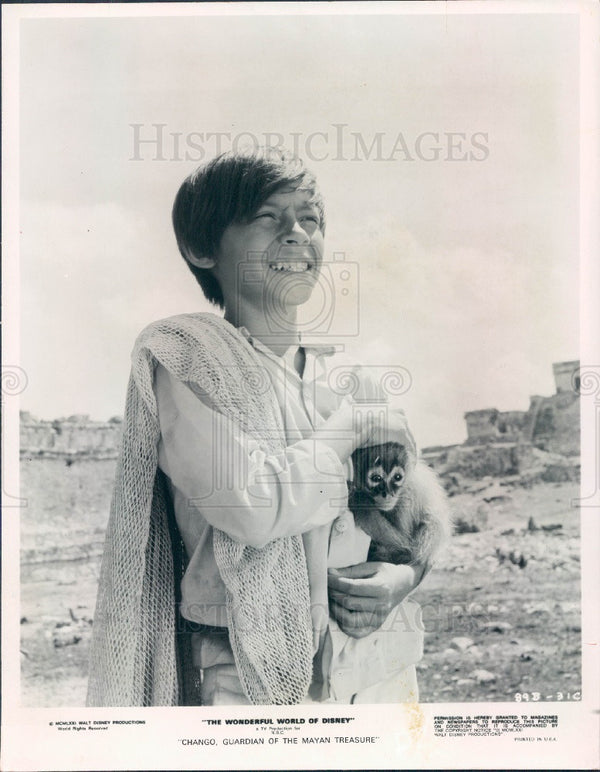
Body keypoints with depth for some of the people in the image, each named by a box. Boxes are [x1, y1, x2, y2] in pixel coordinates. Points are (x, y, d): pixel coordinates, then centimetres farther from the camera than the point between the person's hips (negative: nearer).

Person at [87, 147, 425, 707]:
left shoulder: (350, 378, 6)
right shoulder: (181, 354, -9)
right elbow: (253, 503, -22)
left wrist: (402, 575, -7)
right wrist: (353, 429, -10)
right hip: (250, 677, -5)